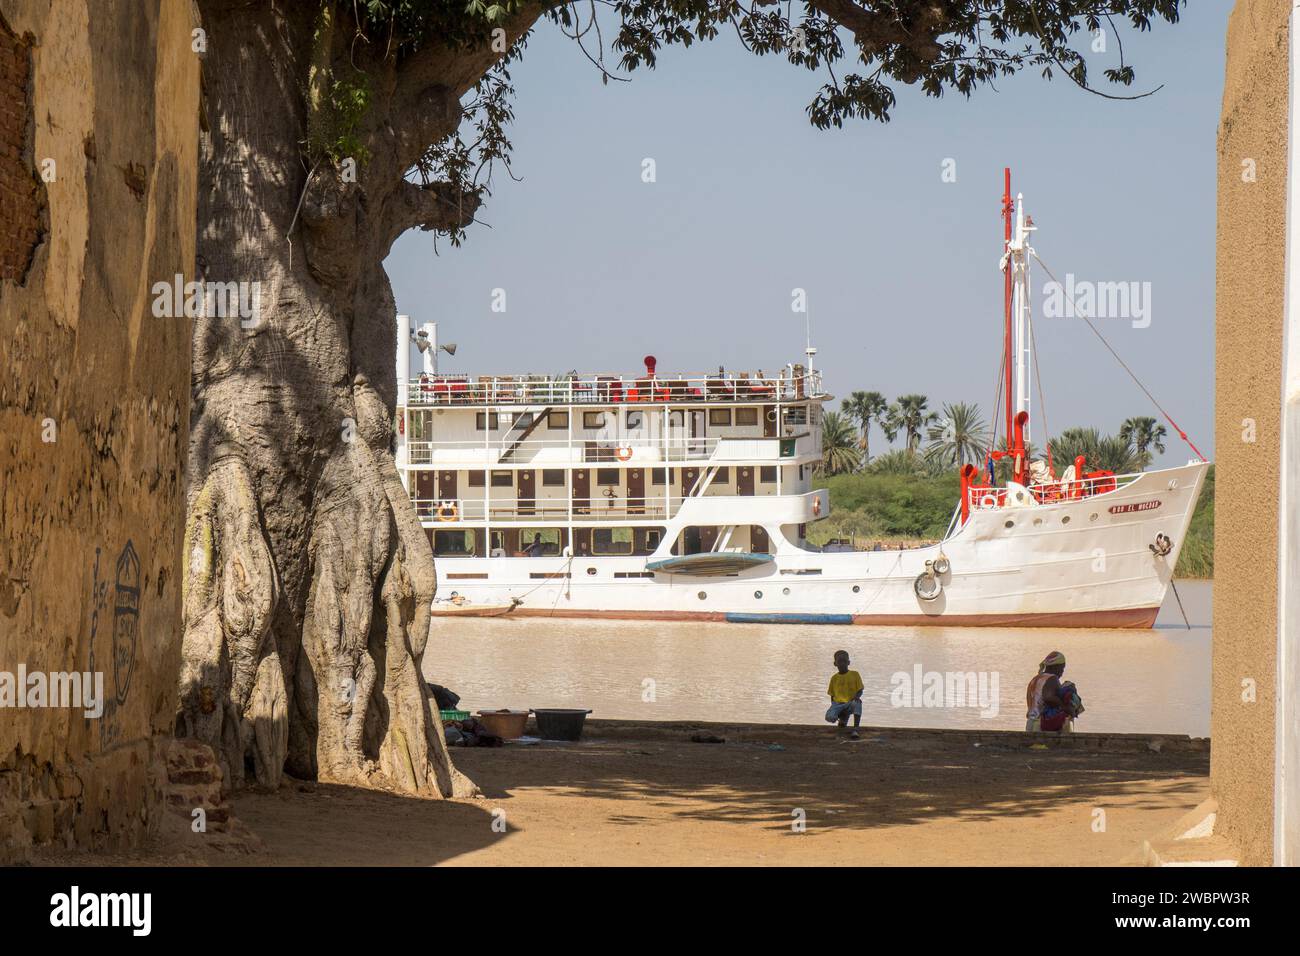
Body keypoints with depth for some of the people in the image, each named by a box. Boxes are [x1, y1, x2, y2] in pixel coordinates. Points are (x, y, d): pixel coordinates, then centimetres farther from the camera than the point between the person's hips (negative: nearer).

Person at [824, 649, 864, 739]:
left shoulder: (854, 674, 5)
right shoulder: (834, 678, 11)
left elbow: (860, 690, 3)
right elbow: (832, 695, 14)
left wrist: (857, 696, -20)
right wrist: (833, 706, -2)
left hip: (850, 702, -2)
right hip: (838, 703, 2)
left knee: (857, 703, -40)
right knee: (829, 717, -29)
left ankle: (856, 729, -43)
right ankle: (843, 717, 9)